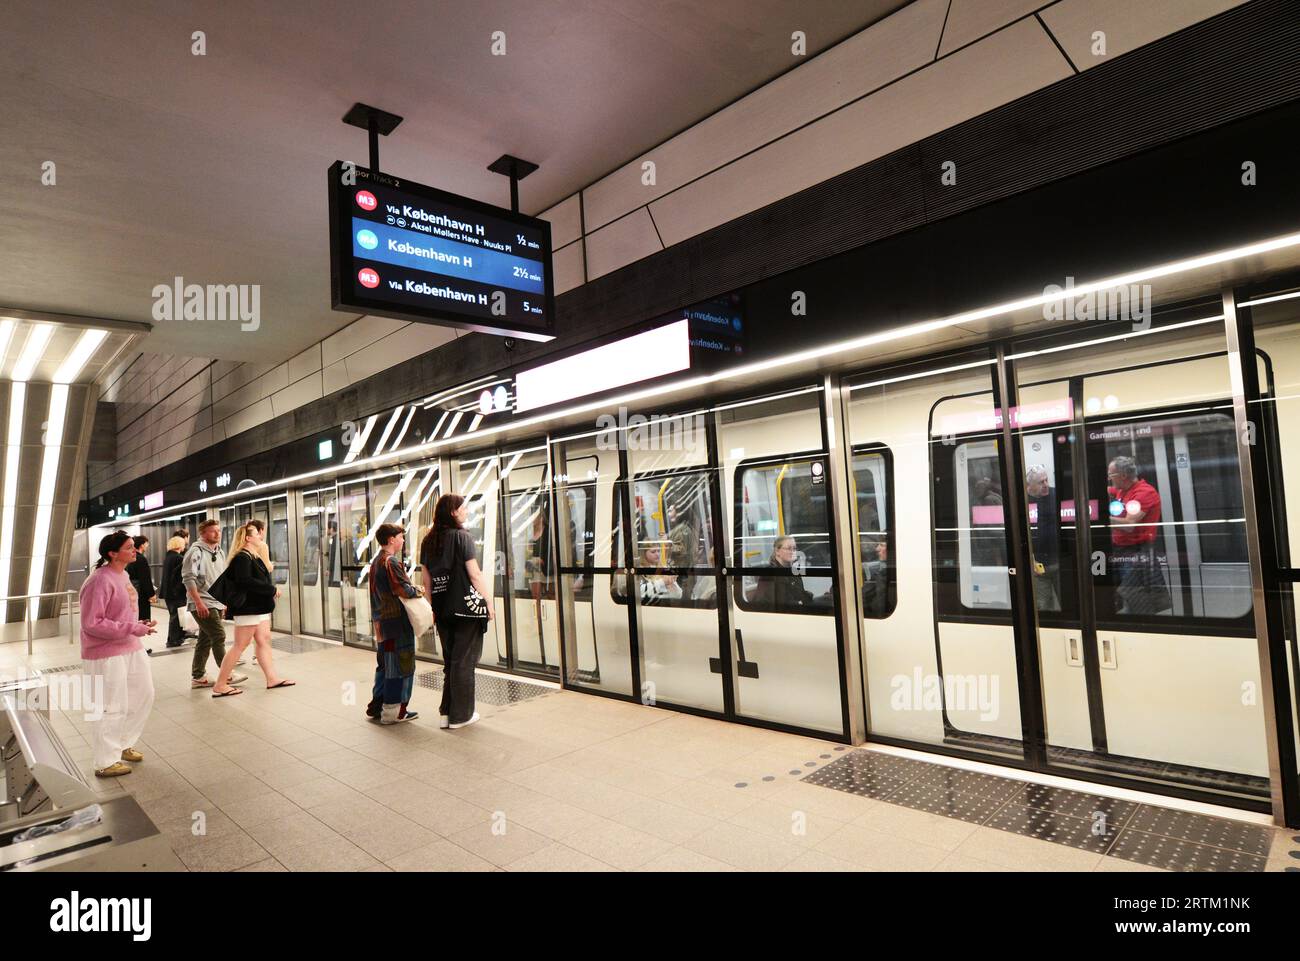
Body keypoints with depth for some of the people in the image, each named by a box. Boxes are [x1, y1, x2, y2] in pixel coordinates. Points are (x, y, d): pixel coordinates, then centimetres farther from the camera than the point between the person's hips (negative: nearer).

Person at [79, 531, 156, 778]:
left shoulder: (123, 575, 8)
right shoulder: (100, 580, -20)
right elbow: (91, 624, -22)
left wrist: (139, 626, 4)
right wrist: (133, 629, -22)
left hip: (132, 648, 9)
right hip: (107, 654, -9)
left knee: (143, 695, 18)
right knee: (110, 708, 3)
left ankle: (124, 745, 37)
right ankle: (105, 763, 20)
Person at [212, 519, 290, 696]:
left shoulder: (254, 556, 16)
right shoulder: (242, 557, -16)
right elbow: (245, 581, -28)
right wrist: (272, 589, -23)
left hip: (259, 607, 10)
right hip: (247, 608, -10)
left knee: (264, 641, 9)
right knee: (240, 645, -4)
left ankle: (272, 678, 13)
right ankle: (219, 686, 4)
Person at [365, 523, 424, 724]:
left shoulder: (376, 561, 13)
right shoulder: (391, 561, -17)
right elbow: (403, 590, -22)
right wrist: (417, 590, -5)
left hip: (382, 622, 10)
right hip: (396, 621, -10)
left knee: (384, 665, 18)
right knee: (399, 665, -1)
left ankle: (376, 706, 25)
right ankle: (393, 711, 4)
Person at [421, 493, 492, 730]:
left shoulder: (428, 540, 7)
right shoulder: (462, 536, -12)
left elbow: (426, 580, 10)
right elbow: (475, 575, -14)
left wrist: (432, 608, 16)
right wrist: (489, 603, -7)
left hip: (442, 610, 6)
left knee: (449, 661, 17)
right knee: (464, 661, 4)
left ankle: (445, 712, 20)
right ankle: (460, 715, 11)